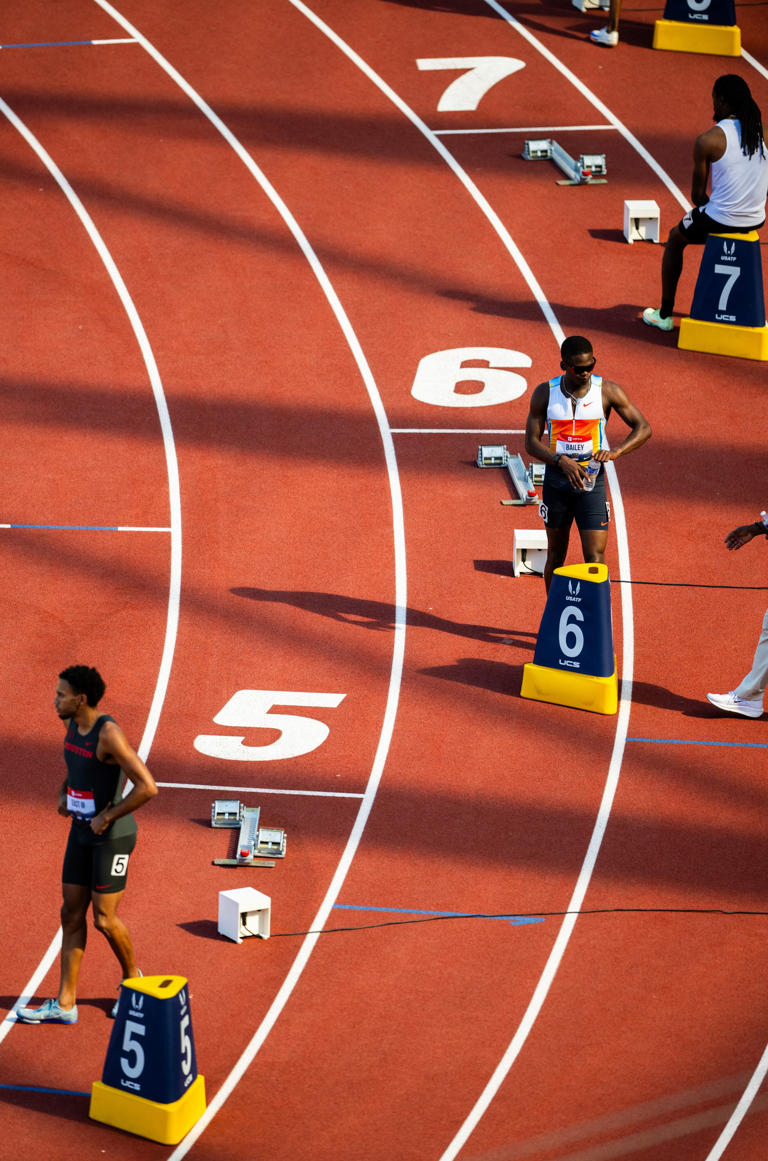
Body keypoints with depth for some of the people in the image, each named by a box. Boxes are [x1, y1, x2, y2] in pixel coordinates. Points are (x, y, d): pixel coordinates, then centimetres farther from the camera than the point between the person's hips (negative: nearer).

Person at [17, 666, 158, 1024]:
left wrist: (107, 817, -21)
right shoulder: (72, 725, 3)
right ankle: (65, 1004, 10)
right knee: (71, 914, 7)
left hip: (113, 834, -9)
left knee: (104, 918, -2)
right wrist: (64, 794, 8)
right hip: (82, 830, 9)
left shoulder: (109, 734, -24)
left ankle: (132, 977, 25)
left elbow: (147, 787, -29)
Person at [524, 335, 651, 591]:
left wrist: (615, 452, -21)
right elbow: (531, 442, -4)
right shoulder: (545, 393, -4)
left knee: (595, 558, -10)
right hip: (556, 478, 2)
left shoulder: (607, 391, -7)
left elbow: (643, 428, -2)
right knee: (556, 555, 13)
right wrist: (561, 460, -23)